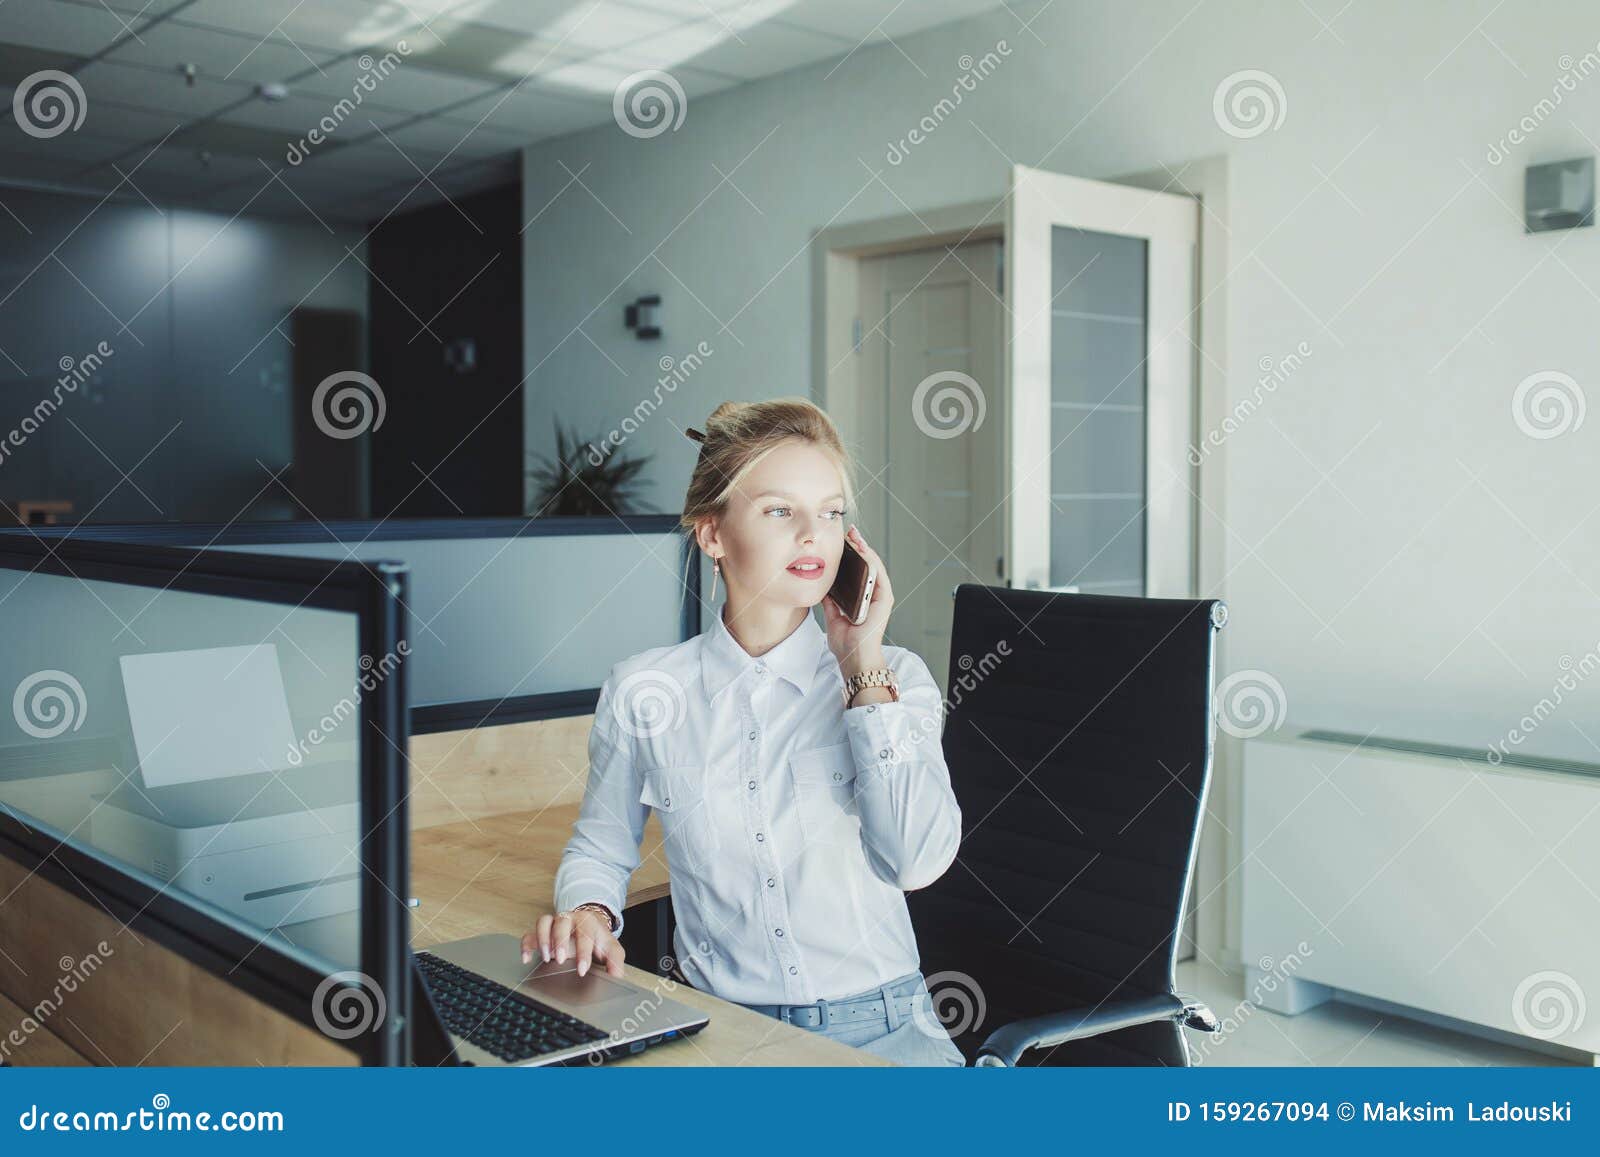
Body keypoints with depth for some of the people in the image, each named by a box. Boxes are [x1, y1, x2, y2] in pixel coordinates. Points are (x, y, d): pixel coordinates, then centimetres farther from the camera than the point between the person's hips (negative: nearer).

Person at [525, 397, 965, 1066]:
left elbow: (918, 861, -14)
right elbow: (601, 846, 15)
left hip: (881, 1028, 0)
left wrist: (863, 665, -11)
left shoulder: (896, 676, 0)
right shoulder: (642, 693, 0)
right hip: (720, 1028, 1)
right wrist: (589, 913, -8)